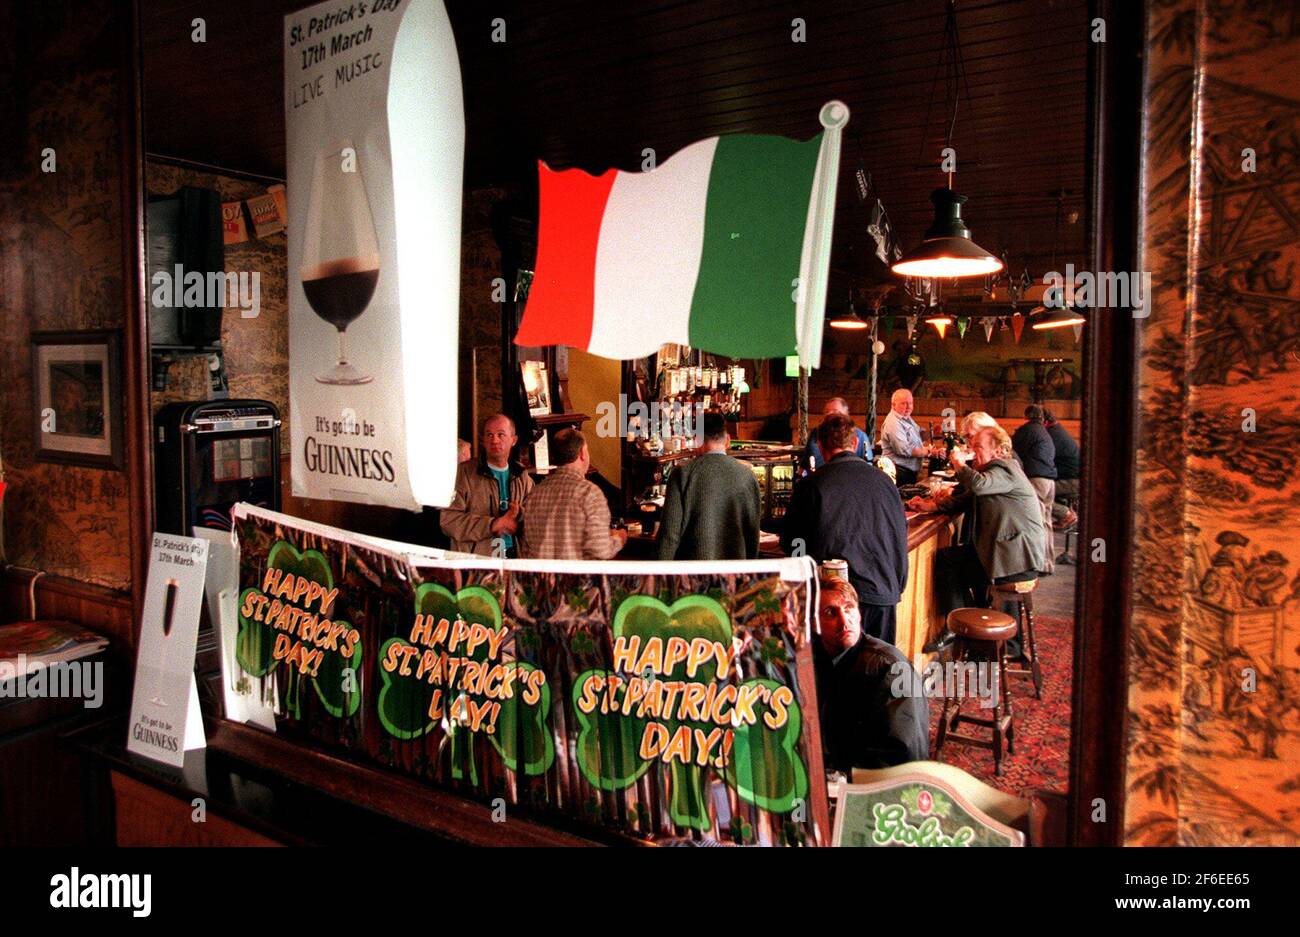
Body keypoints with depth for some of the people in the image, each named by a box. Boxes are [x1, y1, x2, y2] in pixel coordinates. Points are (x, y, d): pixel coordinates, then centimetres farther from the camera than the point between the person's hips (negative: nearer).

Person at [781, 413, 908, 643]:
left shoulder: (811, 485, -7)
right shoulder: (883, 480, 3)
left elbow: (790, 544, 1)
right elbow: (900, 537, 12)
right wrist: (897, 587, 23)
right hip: (883, 593, 3)